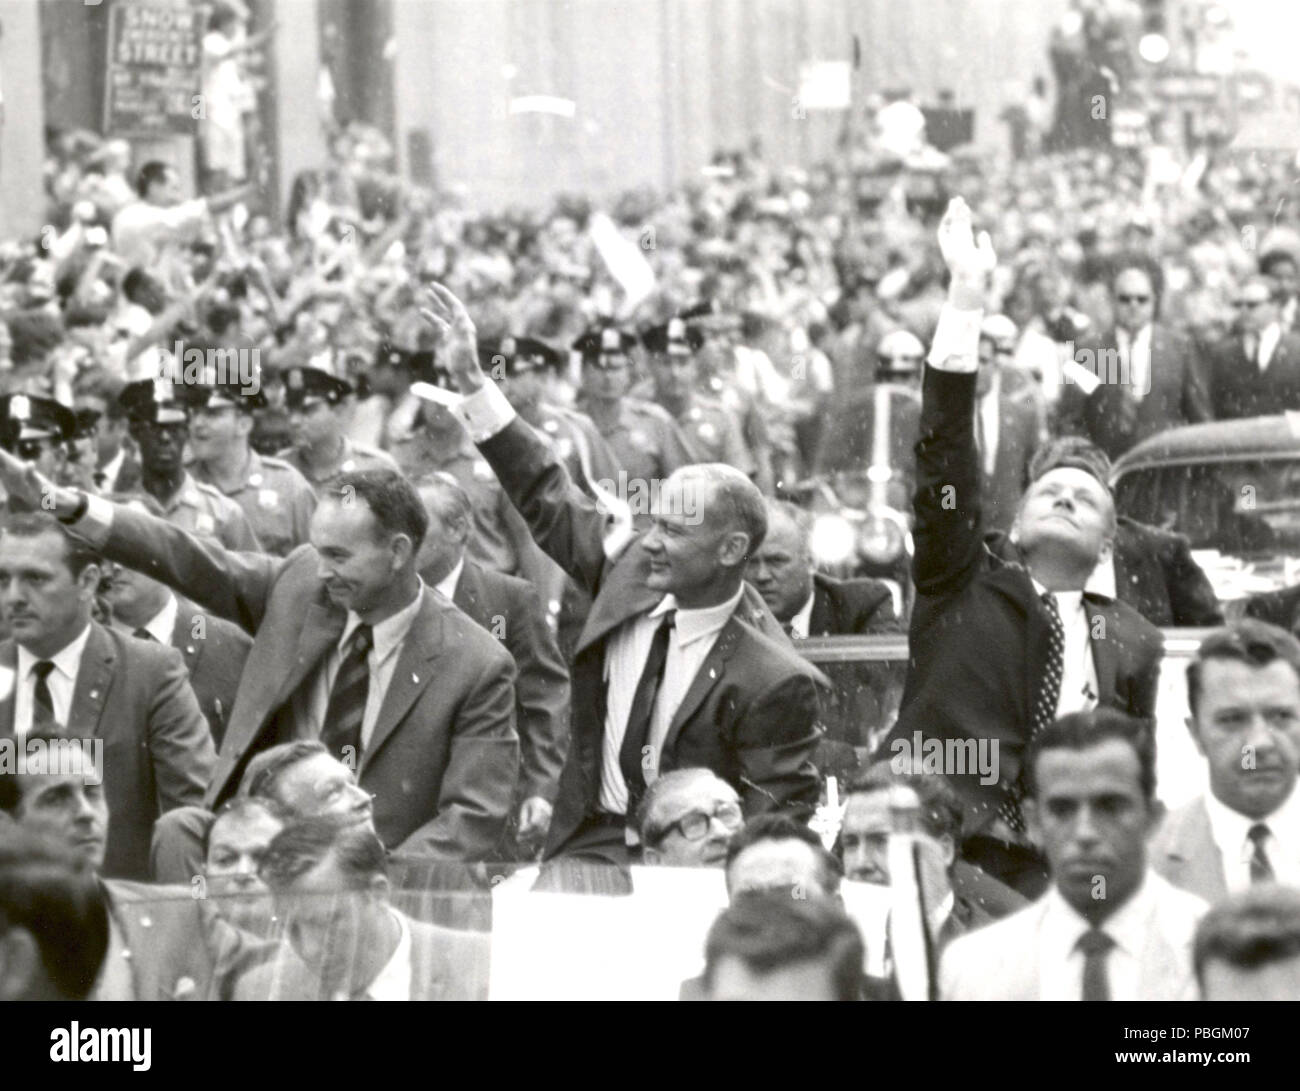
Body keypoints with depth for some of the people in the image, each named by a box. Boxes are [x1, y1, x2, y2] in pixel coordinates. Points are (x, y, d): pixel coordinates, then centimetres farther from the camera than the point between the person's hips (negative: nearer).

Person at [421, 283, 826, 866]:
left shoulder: (774, 683, -14)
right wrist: (471, 380, 15)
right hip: (590, 846, 5)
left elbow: (782, 822, -10)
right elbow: (549, 500, 16)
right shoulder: (636, 573, 4)